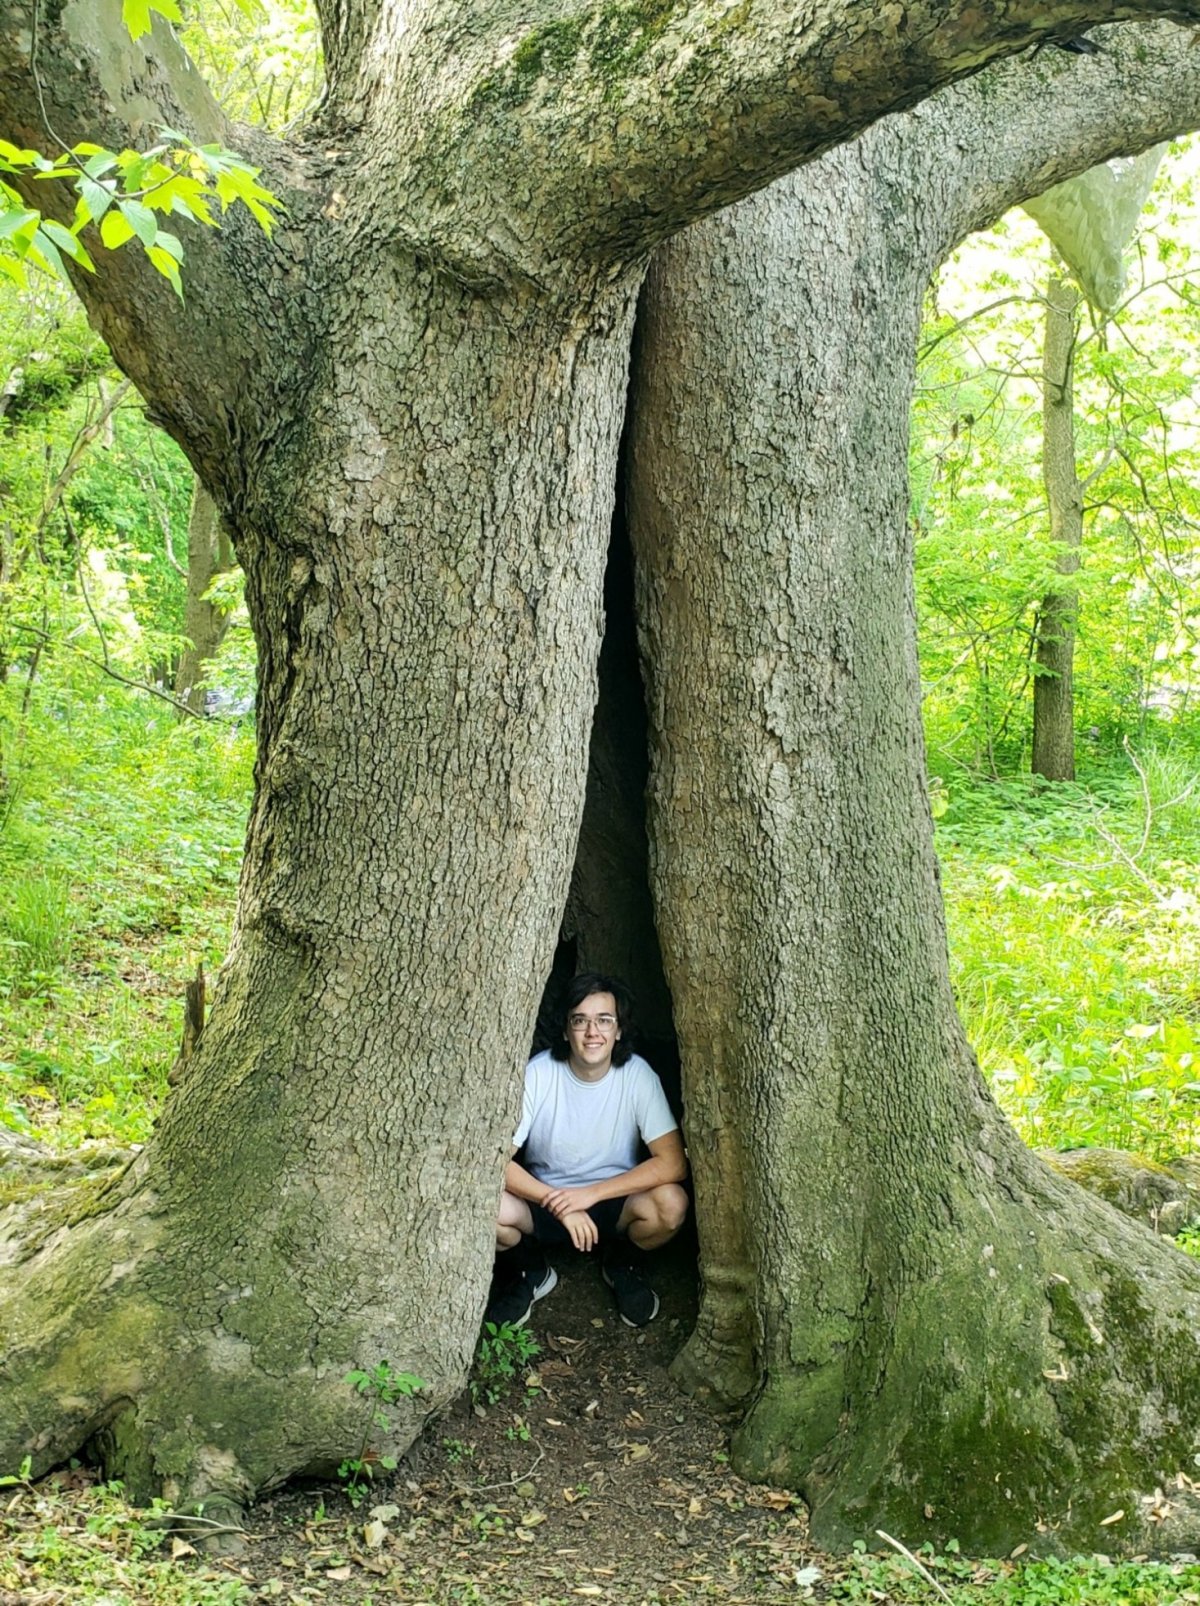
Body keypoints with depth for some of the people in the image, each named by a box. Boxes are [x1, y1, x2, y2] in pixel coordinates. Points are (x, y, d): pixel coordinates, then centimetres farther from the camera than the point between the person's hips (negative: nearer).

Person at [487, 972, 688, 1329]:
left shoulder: (637, 1075, -16)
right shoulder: (537, 1075, -18)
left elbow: (673, 1163, -21)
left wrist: (591, 1194, -26)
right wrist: (558, 1203, -28)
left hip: (613, 1202, 0)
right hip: (542, 1199, 0)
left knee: (670, 1205, -31)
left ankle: (622, 1263, 5)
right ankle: (529, 1271, 4)